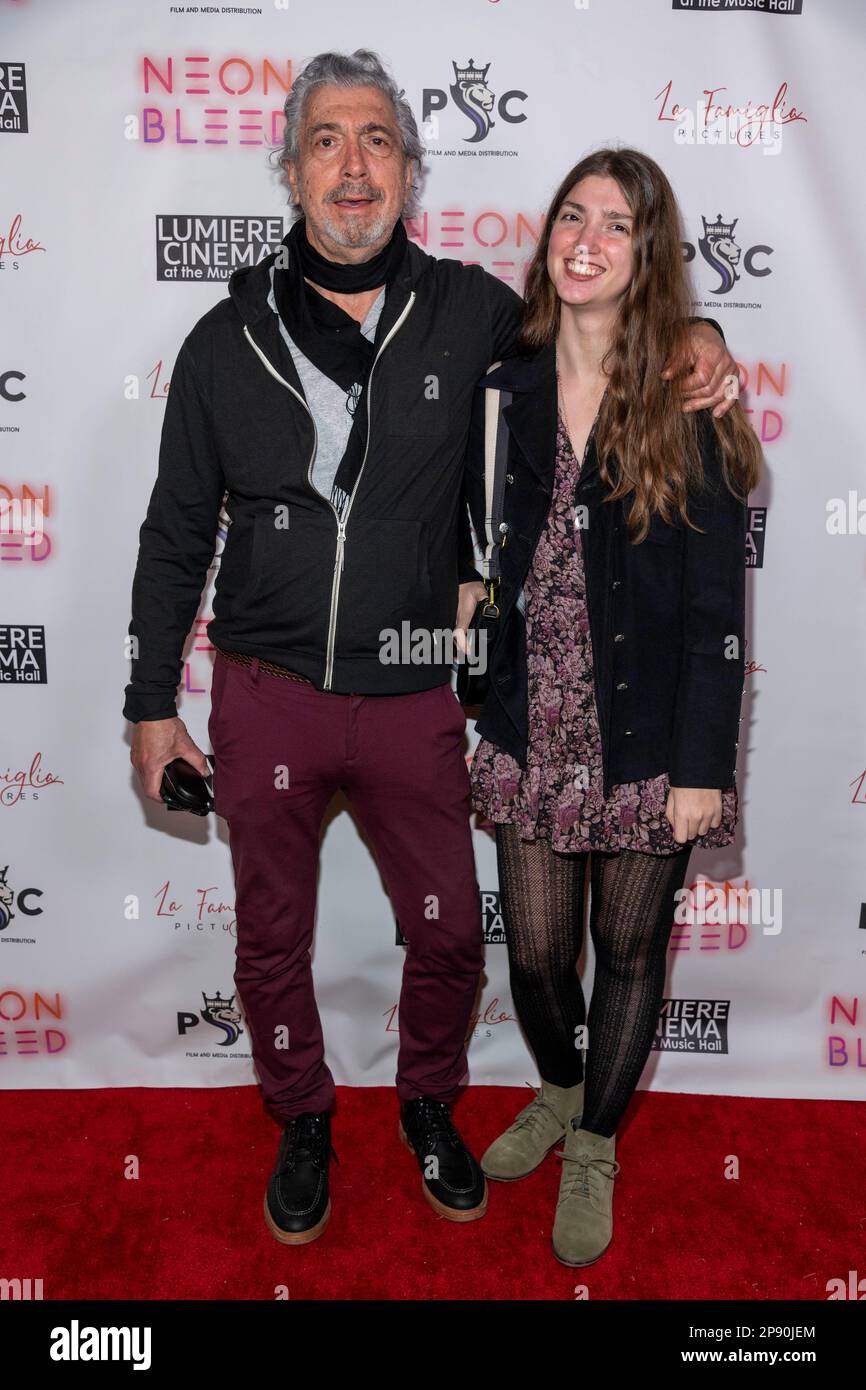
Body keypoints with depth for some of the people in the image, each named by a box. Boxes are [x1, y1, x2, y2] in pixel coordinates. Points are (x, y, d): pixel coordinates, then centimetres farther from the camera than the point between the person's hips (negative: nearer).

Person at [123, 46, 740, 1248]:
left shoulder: (470, 312, -2)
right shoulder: (229, 339, -2)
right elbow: (176, 537, 4)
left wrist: (690, 333, -6)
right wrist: (152, 705, 5)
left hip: (412, 697, 0)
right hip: (266, 695, 0)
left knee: (449, 935, 11)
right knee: (273, 936, 14)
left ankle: (429, 1106, 41)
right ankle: (302, 1123, 41)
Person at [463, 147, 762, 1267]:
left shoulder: (688, 402, -7)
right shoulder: (504, 388, 4)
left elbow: (717, 603, -8)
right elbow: (489, 559, 9)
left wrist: (702, 764, -11)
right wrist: (478, 710, 3)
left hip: (647, 735, -2)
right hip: (532, 727, 3)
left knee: (629, 948, 13)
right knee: (534, 950, 12)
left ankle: (594, 1148, 38)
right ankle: (558, 1091, 45)